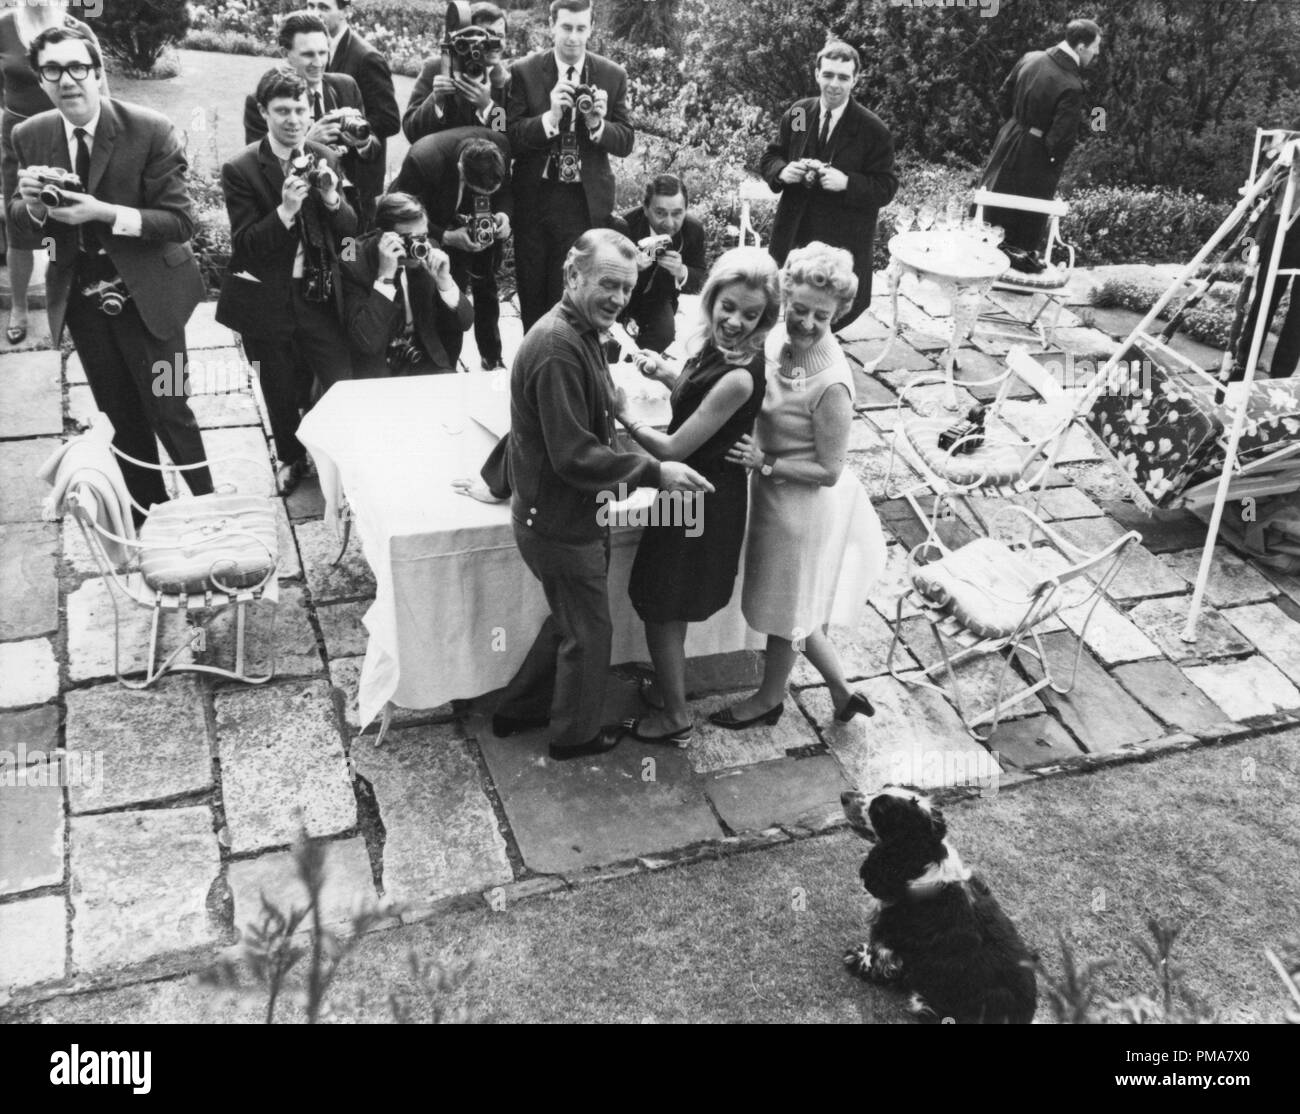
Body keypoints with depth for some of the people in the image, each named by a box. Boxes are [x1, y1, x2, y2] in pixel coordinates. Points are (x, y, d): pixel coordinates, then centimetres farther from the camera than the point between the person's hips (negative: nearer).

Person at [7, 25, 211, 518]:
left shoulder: (150, 130, -15)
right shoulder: (29, 136, -1)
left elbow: (180, 220, -16)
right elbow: (20, 220, 8)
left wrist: (105, 213, -27)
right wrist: (31, 202, -16)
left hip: (146, 297, -4)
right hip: (82, 302, 4)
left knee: (168, 411, 2)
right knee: (120, 420, 15)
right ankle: (148, 515, 32)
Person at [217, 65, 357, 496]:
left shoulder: (325, 159, 0)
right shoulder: (240, 169, -12)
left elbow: (349, 230, 2)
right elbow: (245, 247, -15)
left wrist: (331, 198, -18)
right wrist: (285, 209, -29)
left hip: (317, 295, 2)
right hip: (265, 302, -2)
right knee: (279, 392, 15)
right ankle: (291, 460, 41)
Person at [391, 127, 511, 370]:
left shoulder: (500, 145, -25)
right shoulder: (423, 159, -37)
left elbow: (505, 188, -4)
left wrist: (504, 213, -26)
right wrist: (446, 237, -35)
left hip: (478, 229, 4)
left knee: (486, 291, 15)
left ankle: (492, 359, 36)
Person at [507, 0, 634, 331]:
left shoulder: (613, 76, 2)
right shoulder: (524, 72, -2)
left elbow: (626, 142, 1)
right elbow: (510, 136, -7)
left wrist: (597, 123, -19)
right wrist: (550, 117, -23)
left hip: (586, 201, 0)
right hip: (534, 200, 1)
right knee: (532, 296, 12)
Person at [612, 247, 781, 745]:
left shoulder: (739, 377, -31)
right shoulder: (715, 345, -4)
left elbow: (673, 450, -25)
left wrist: (623, 414, -14)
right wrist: (667, 374, -5)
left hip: (706, 503, -9)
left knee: (661, 609, 8)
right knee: (666, 606, 25)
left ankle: (676, 718, 26)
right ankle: (671, 687, 46)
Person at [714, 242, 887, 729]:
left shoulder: (831, 384, -30)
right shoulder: (779, 338, -8)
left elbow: (829, 472, -21)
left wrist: (765, 462, -25)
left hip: (804, 504, -8)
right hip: (776, 494, 8)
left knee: (786, 606, 17)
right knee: (795, 605, 24)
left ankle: (770, 698, 44)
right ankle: (842, 691, 43)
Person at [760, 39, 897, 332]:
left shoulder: (873, 130, -8)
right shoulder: (797, 113, 4)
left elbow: (887, 187, -8)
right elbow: (769, 158, 12)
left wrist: (847, 183, -26)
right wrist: (782, 171, -13)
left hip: (843, 242, -3)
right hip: (794, 233, 3)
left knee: (842, 311, 2)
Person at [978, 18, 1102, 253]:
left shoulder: (1030, 58, -7)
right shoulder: (1071, 87, -28)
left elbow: (1003, 97, 6)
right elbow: (1061, 140, -25)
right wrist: (1055, 162, -5)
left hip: (1009, 140, 7)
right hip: (1035, 156, -7)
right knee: (1028, 221, 11)